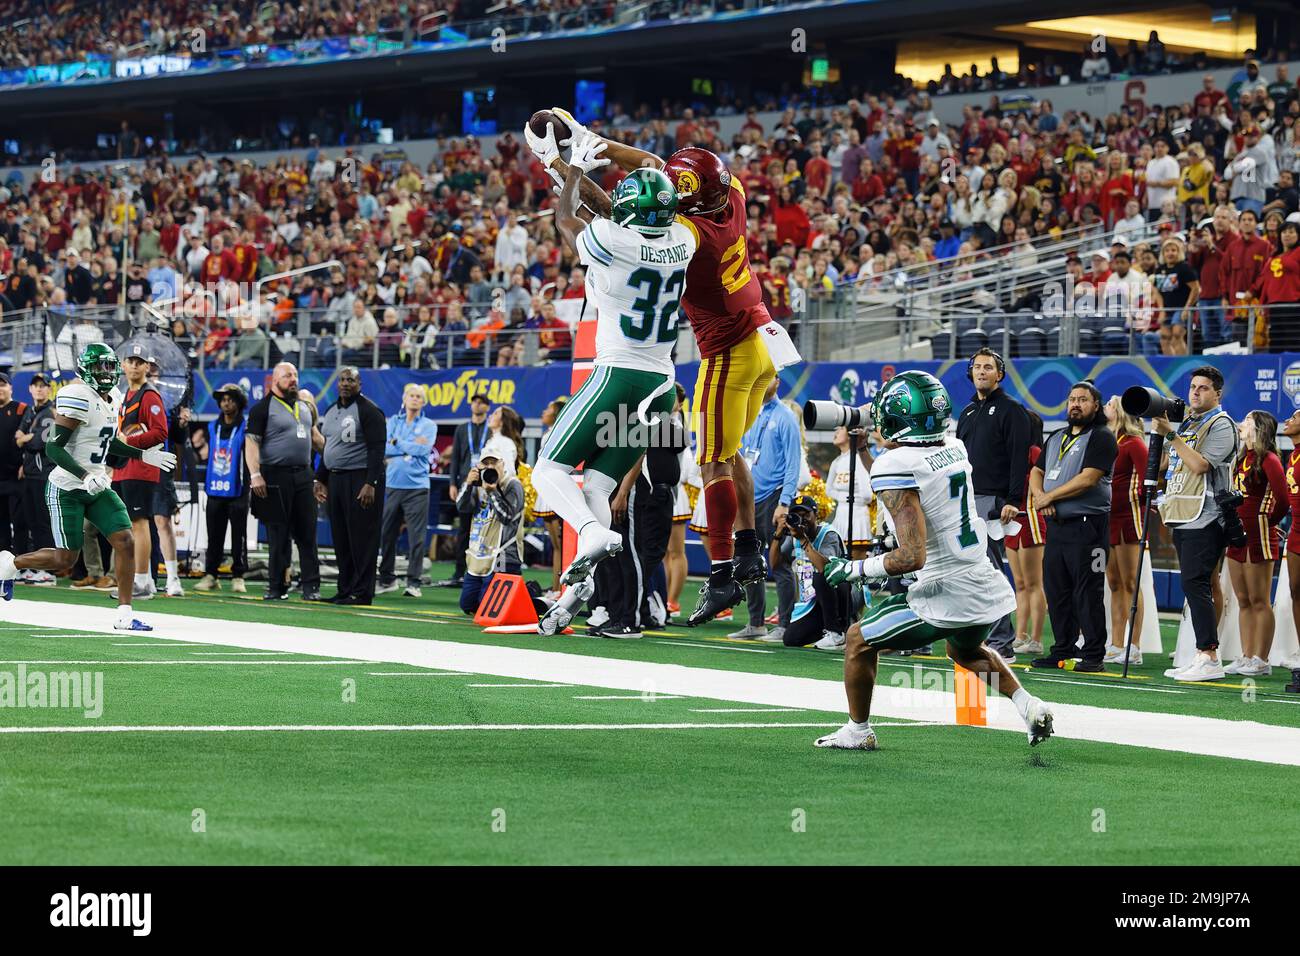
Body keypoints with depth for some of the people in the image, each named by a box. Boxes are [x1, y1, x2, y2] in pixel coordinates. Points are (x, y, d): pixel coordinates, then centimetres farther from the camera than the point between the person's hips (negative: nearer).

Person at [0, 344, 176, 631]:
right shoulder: (79, 398, -19)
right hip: (66, 489, -8)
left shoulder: (112, 398, 8)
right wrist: (85, 476, -33)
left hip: (97, 488, 8)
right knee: (66, 559, -3)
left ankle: (124, 614, -2)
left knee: (125, 542, -7)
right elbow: (54, 447, -23)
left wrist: (143, 455, 18)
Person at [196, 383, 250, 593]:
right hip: (215, 490, 5)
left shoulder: (245, 428, -3)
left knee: (239, 536, -1)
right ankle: (210, 575, 11)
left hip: (237, 492, -5)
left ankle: (238, 577, 3)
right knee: (214, 536, 7)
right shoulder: (212, 427, 12)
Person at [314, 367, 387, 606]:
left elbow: (377, 449, -14)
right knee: (341, 540, 8)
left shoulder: (369, 411, -8)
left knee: (362, 539, -8)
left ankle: (362, 593, -7)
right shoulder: (331, 412, 18)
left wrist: (370, 484, -21)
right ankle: (345, 591, 13)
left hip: (360, 479, -8)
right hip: (335, 479, 8)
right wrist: (321, 480, 20)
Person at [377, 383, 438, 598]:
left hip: (417, 486, -3)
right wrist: (411, 447, -8)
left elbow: (423, 449, -11)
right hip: (393, 485, 3)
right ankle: (387, 579, 16)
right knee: (386, 534, 5)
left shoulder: (429, 425, 6)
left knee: (416, 536, -6)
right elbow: (384, 449, -2)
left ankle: (413, 582, -3)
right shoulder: (393, 422, 13)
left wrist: (397, 443, -4)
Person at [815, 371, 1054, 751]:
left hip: (946, 597, -7)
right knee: (966, 649, 37)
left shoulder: (897, 467, -18)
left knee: (859, 641, 15)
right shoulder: (955, 449, 5)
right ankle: (1028, 705, 20)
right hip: (990, 589, 7)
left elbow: (912, 556, -24)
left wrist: (850, 570, -13)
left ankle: (858, 731, 26)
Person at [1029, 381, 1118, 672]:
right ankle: (1063, 650, 16)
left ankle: (1093, 656, -7)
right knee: (1056, 591, 9)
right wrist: (1040, 495, -4)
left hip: (1087, 525, -8)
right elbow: (1036, 472, 19)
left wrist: (1050, 496, -10)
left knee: (1087, 593, -8)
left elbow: (1088, 478, -15)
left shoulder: (1101, 438, -5)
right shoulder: (1056, 439, 20)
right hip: (1056, 525, 8)